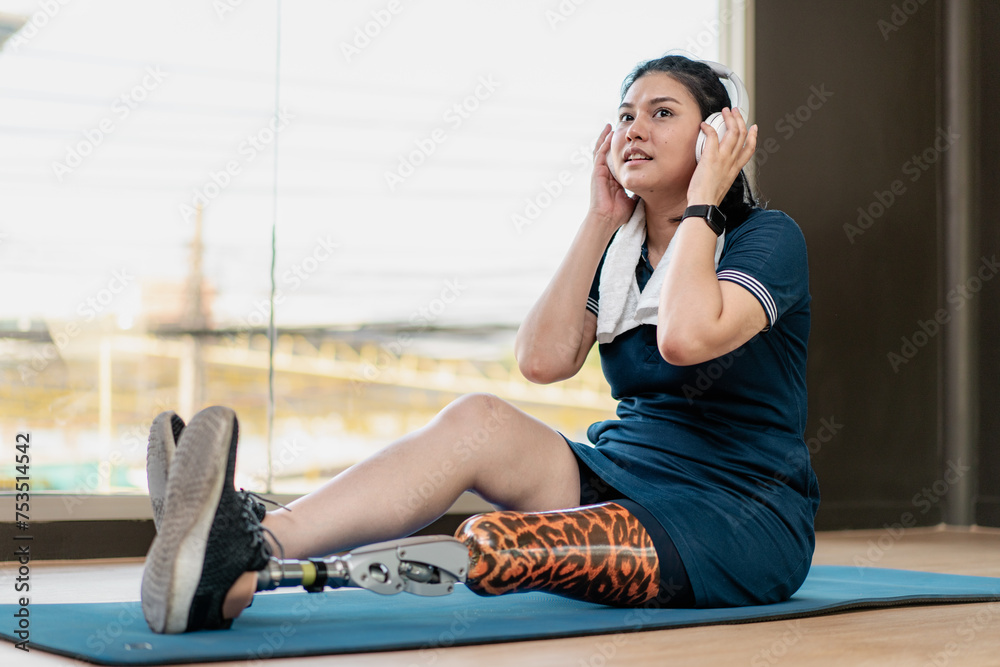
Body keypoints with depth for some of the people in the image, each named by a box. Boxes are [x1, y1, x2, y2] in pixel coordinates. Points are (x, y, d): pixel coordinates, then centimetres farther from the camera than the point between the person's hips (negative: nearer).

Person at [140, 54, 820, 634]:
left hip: (742, 523, -6)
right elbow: (542, 359, -4)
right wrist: (601, 219, 0)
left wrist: (701, 201, -14)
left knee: (491, 547, -31)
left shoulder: (768, 237, -6)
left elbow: (687, 337, -28)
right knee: (480, 418, -23)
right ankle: (251, 542, -44)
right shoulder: (620, 249, 14)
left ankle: (242, 574, -46)